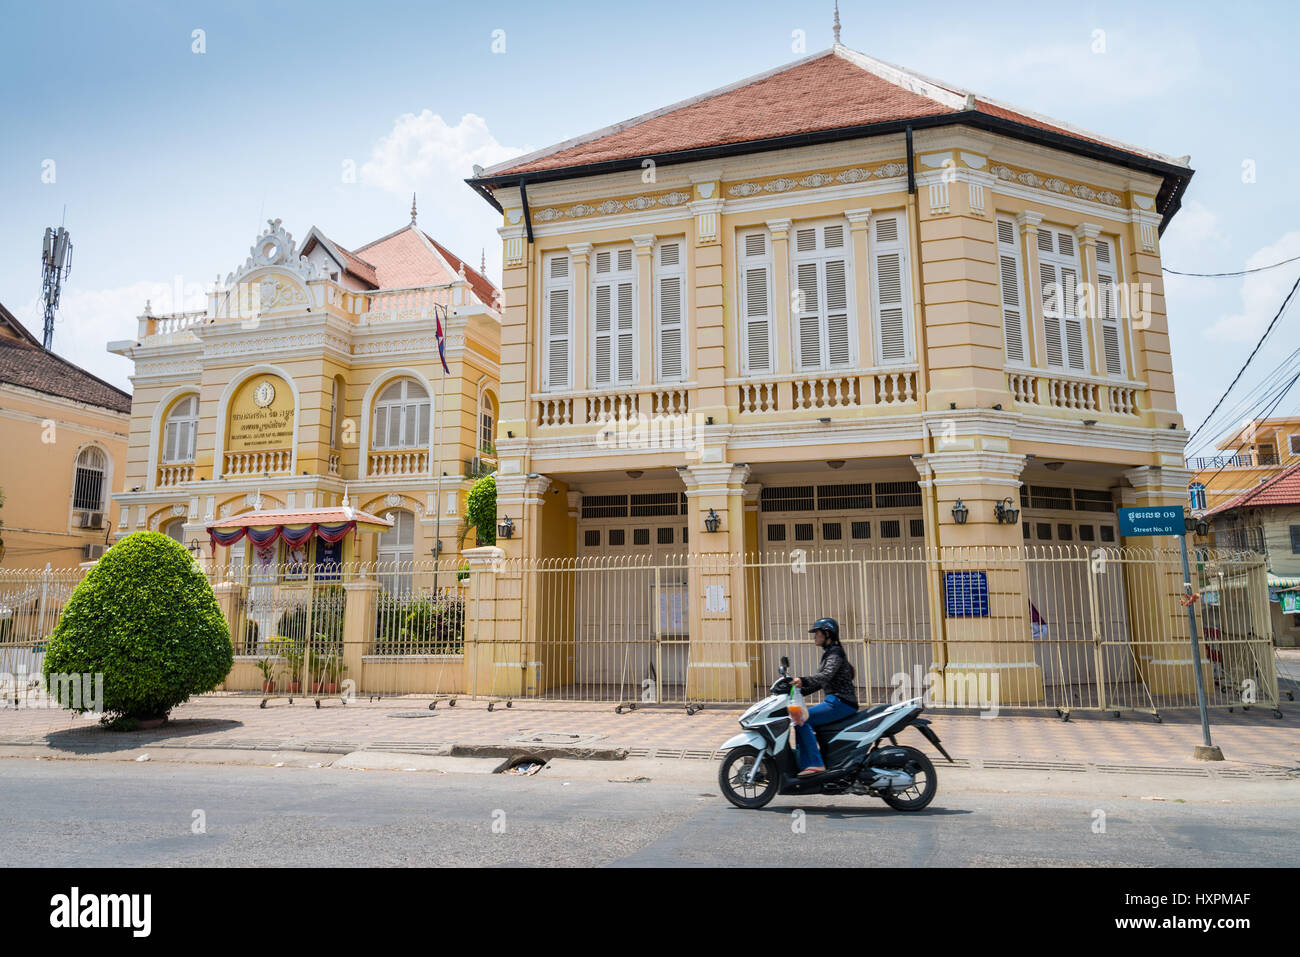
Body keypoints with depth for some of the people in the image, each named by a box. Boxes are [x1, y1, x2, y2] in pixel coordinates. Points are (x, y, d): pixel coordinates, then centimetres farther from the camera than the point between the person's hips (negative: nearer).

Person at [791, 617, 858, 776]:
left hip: (841, 702, -10)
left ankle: (814, 764, -24)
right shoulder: (828, 653, 20)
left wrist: (804, 681, -42)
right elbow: (819, 683, 23)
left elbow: (826, 676, -28)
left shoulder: (835, 653, -10)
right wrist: (799, 690, 13)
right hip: (834, 701, 10)